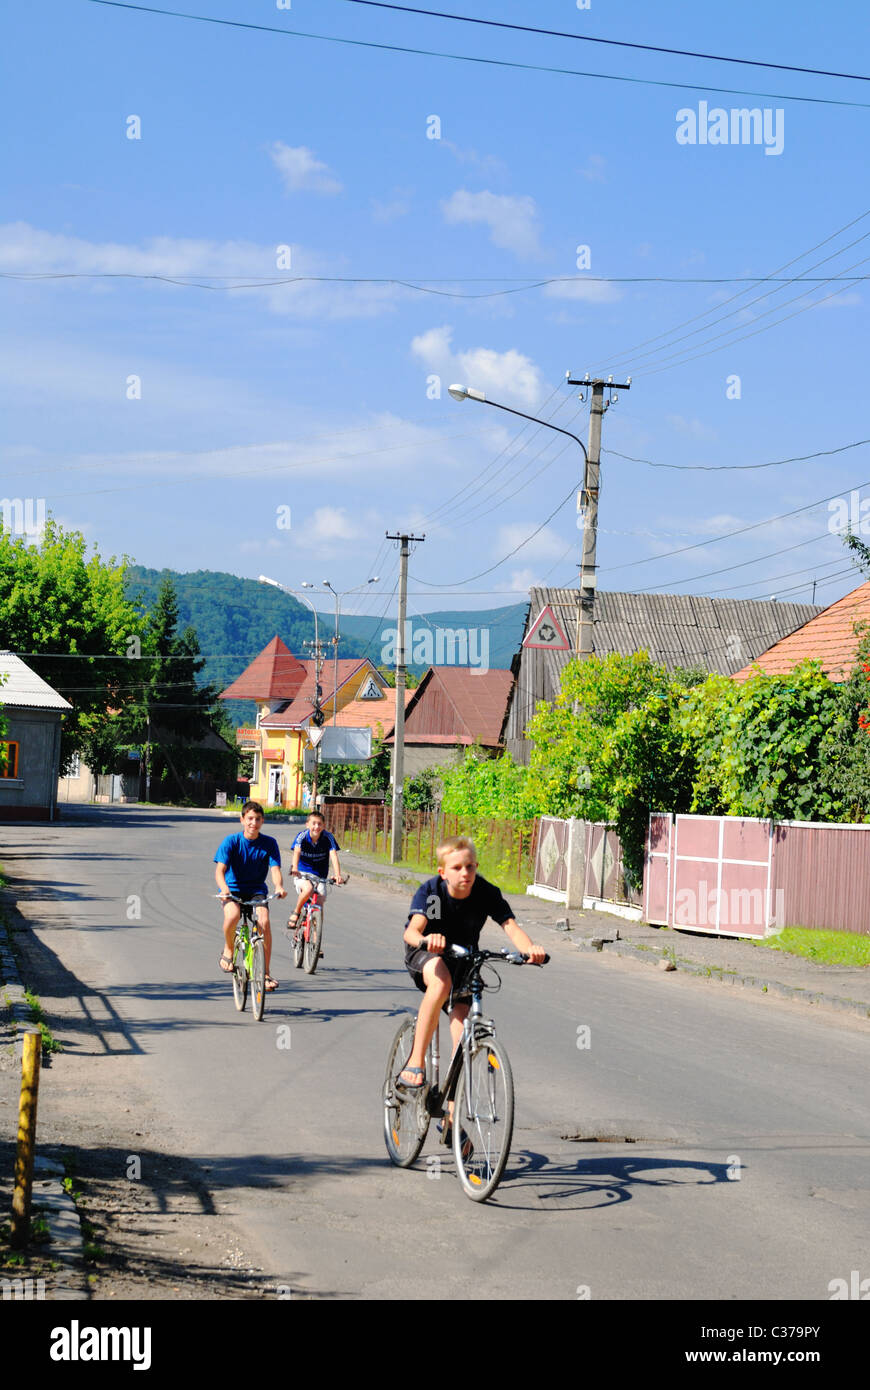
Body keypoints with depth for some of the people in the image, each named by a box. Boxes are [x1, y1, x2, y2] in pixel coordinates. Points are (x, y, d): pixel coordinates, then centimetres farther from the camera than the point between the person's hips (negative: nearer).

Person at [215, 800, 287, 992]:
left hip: (256, 891, 2)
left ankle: (266, 974, -16)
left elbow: (275, 869, -12)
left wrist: (279, 886, -35)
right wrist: (224, 888, -39)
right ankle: (228, 951, -3)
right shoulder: (231, 841, -9)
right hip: (233, 890, -2)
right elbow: (220, 869, -18)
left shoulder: (269, 843, -4)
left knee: (264, 921, -27)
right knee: (232, 916, -35)